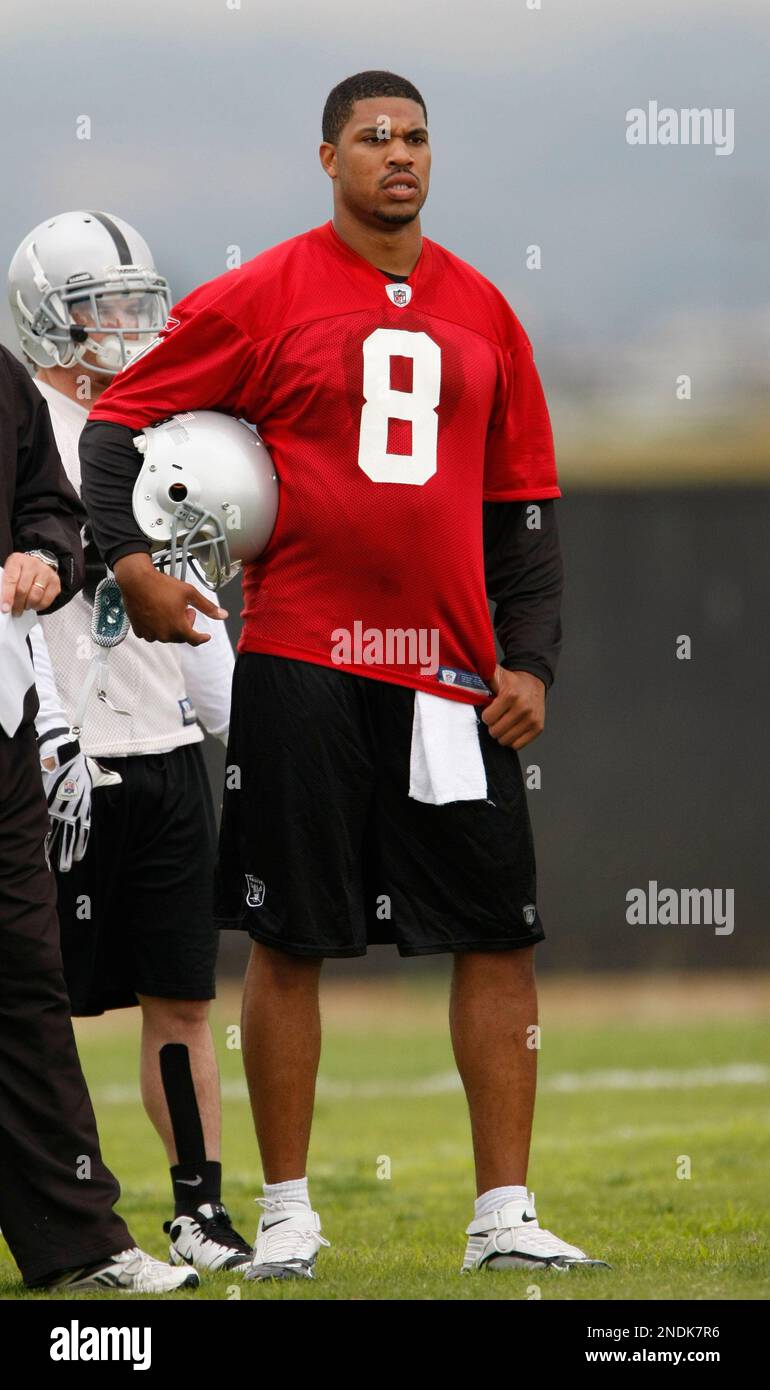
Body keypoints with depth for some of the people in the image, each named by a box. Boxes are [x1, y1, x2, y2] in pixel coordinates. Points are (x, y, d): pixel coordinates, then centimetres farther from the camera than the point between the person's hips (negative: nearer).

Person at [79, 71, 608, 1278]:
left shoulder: (481, 313, 12)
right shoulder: (262, 298, 0)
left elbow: (523, 504, 15)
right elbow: (116, 424, 3)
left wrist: (530, 660, 6)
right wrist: (128, 557, -11)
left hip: (451, 671, 4)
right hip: (303, 666, -4)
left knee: (499, 937, 2)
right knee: (291, 939, 1)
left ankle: (505, 1215, 9)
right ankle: (287, 1215, 10)